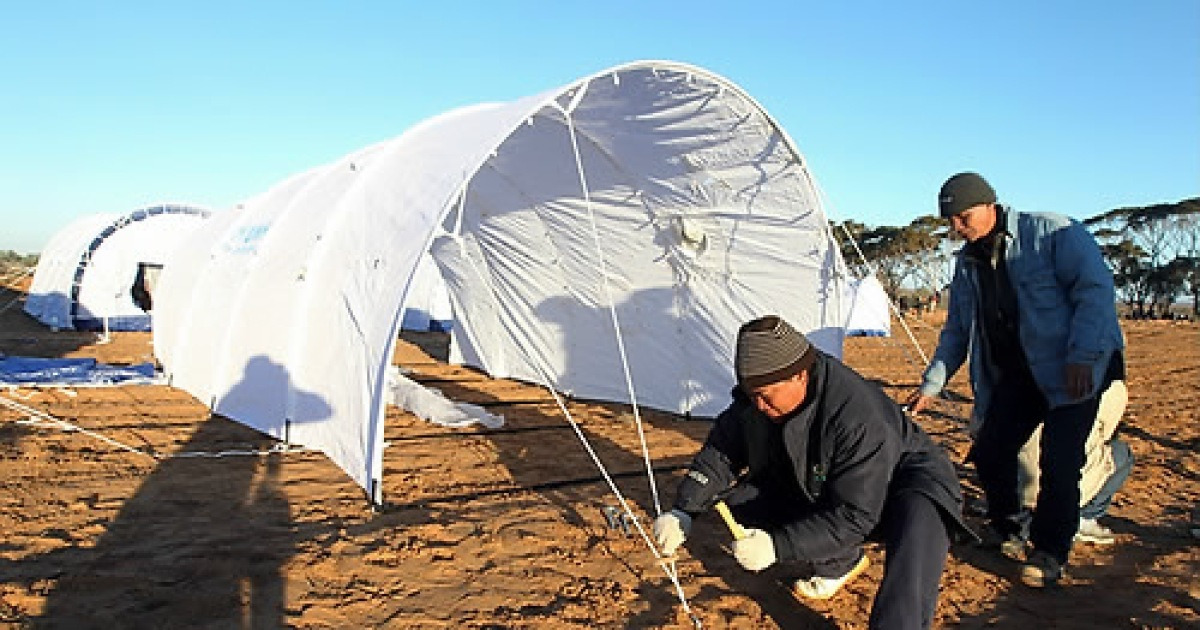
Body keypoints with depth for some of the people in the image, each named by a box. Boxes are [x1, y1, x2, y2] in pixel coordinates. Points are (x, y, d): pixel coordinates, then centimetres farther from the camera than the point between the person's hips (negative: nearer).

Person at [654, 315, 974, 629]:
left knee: (918, 523, -39)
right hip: (813, 492, 7)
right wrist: (683, 511, -16)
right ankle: (839, 562, 7)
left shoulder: (861, 417, -37)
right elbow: (719, 452, -4)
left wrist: (777, 546, -40)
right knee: (738, 498, -10)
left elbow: (854, 517, -34)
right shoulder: (755, 396, -17)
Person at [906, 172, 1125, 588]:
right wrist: (931, 385, 10)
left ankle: (1049, 553, 5)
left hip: (1075, 371, -6)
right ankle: (1005, 529, 25)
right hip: (1016, 374, 6)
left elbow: (1095, 287, -16)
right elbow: (957, 331, 15)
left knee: (1058, 461, -13)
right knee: (989, 453, 0)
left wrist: (1082, 357, -23)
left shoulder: (1051, 233, -10)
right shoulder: (967, 262, 9)